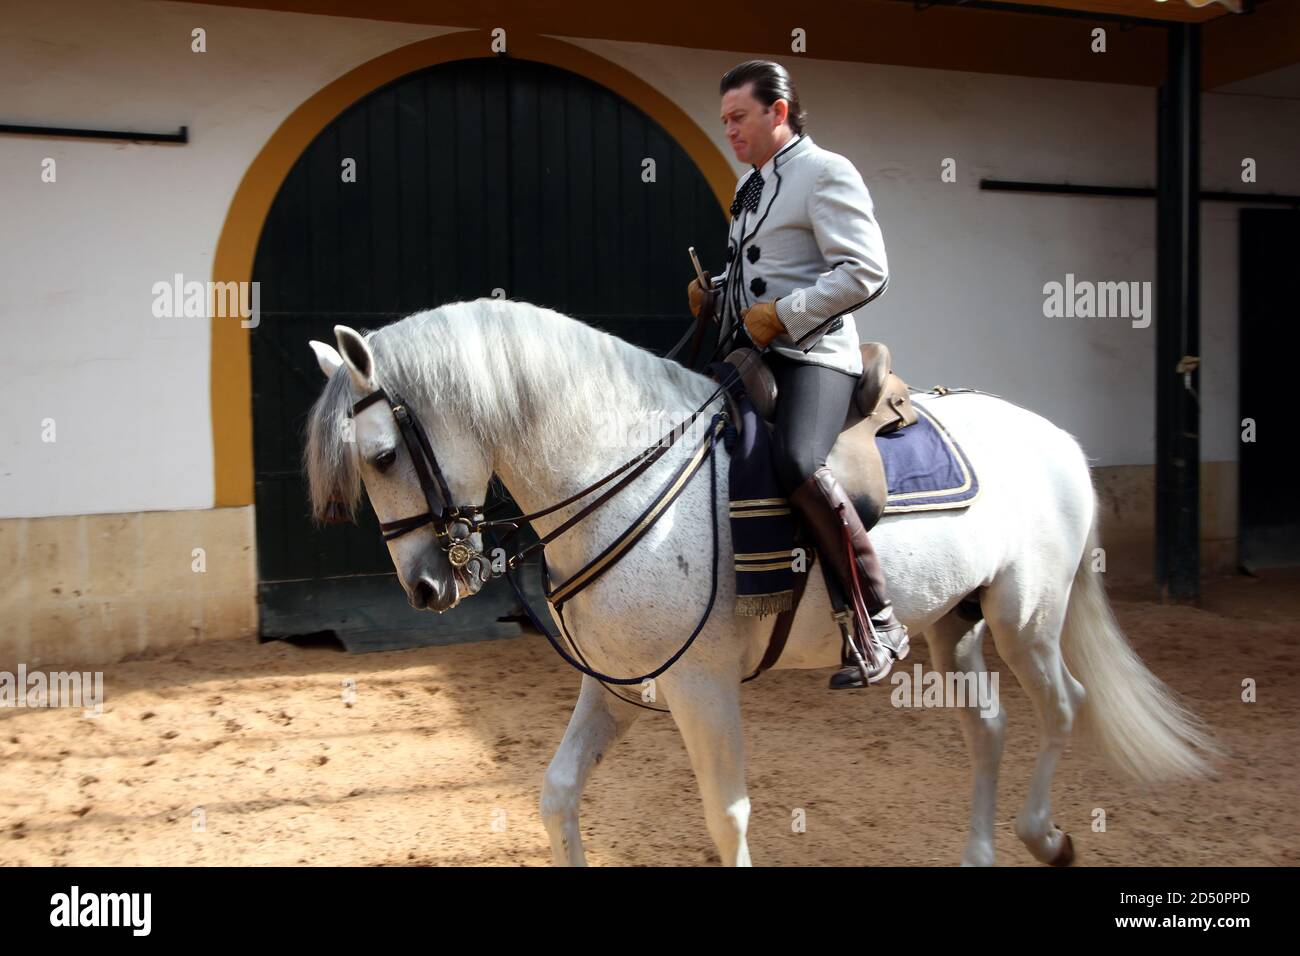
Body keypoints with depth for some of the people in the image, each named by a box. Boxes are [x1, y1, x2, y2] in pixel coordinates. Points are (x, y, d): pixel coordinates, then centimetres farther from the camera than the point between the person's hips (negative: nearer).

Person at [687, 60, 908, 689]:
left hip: (812, 353, -10)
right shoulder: (751, 185, 22)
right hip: (748, 354, 10)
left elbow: (866, 272, -15)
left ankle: (880, 621, -23)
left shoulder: (826, 173, -5)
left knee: (796, 462, -33)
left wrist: (781, 314, -19)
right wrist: (715, 292, 14)